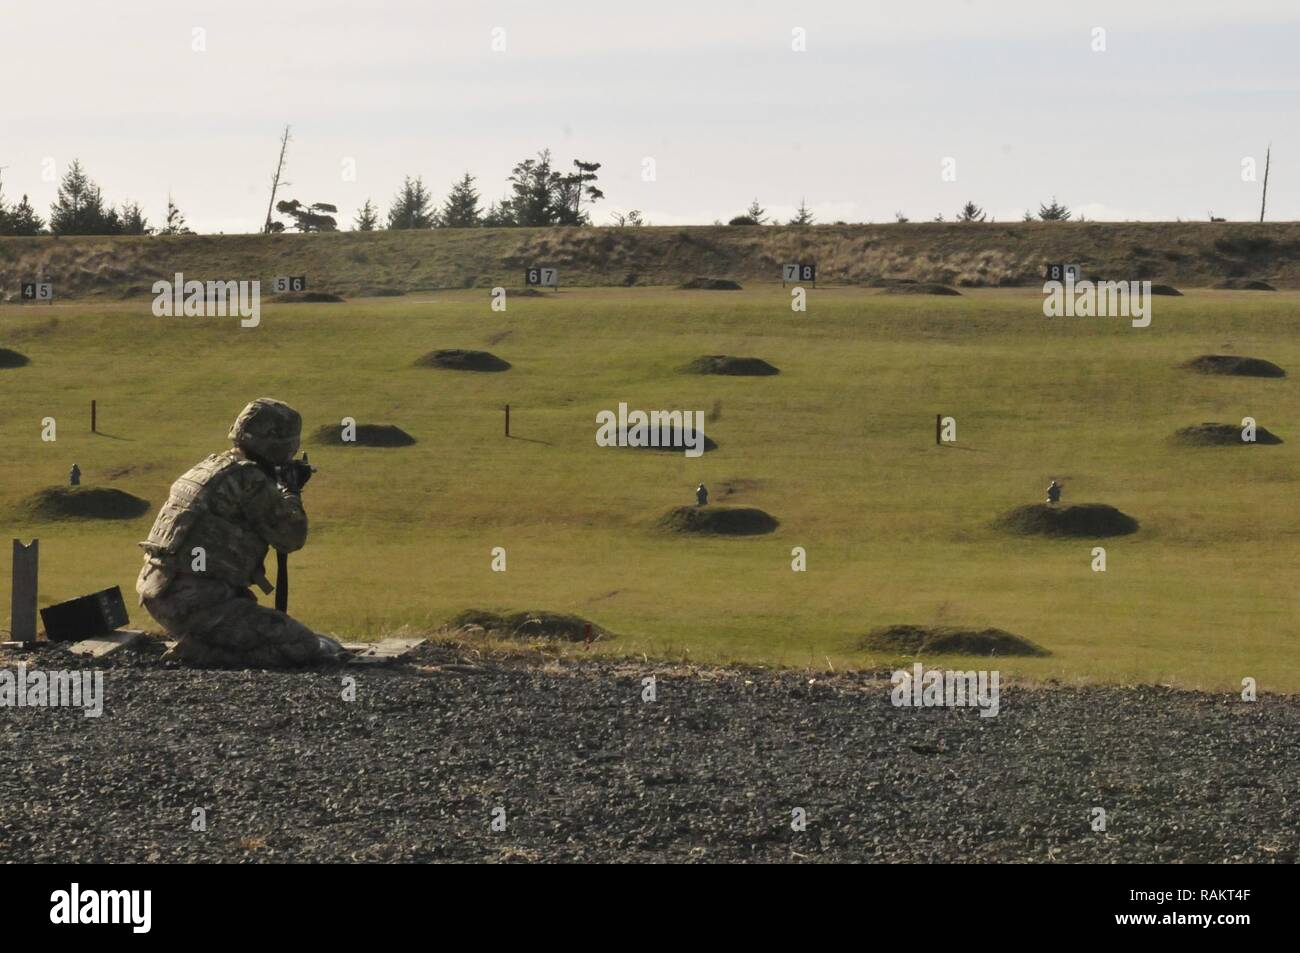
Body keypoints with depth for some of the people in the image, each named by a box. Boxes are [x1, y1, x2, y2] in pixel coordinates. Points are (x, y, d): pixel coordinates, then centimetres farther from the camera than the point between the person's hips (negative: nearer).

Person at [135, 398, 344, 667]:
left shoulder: (211, 465, 15)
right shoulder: (249, 479, -14)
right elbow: (291, 537, -7)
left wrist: (282, 489, 23)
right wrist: (290, 490, 9)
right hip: (196, 602, -10)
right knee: (301, 646, -10)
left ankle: (198, 643, 11)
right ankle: (202, 652, -10)